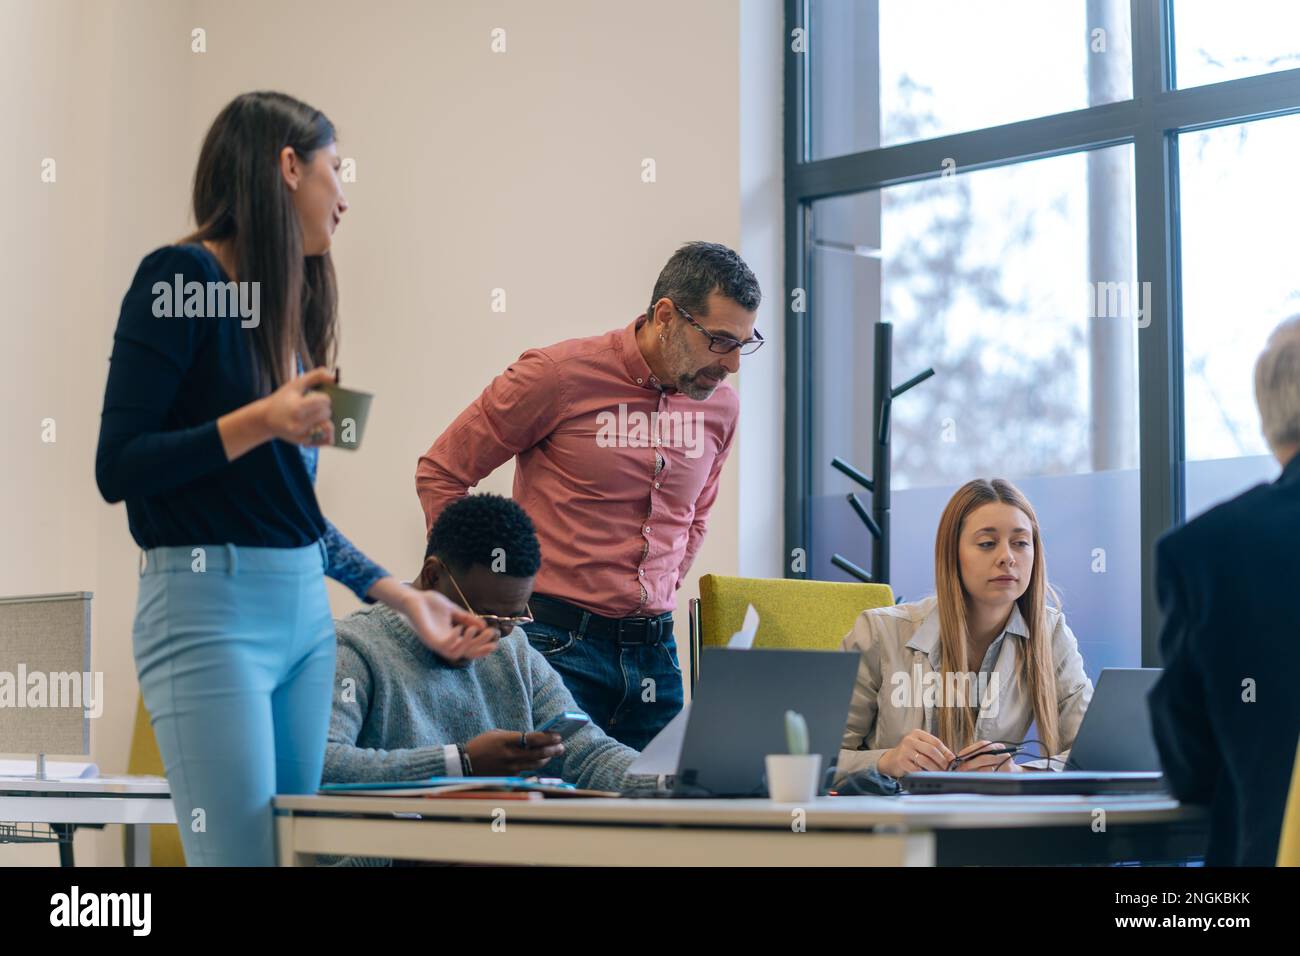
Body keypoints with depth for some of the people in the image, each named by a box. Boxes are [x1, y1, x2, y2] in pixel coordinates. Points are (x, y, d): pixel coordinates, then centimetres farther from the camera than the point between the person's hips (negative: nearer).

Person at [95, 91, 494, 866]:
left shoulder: (289, 302, 15)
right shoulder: (181, 279, -7)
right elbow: (118, 468, -11)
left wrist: (400, 595, 17)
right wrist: (259, 421, -21)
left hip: (307, 612, 8)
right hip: (211, 607, -8)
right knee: (242, 854, -10)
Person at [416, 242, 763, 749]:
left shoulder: (721, 405, 8)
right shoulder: (560, 375, -9)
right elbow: (440, 474, -1)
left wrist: (662, 590, 14)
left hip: (654, 649, 6)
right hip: (558, 647, -5)